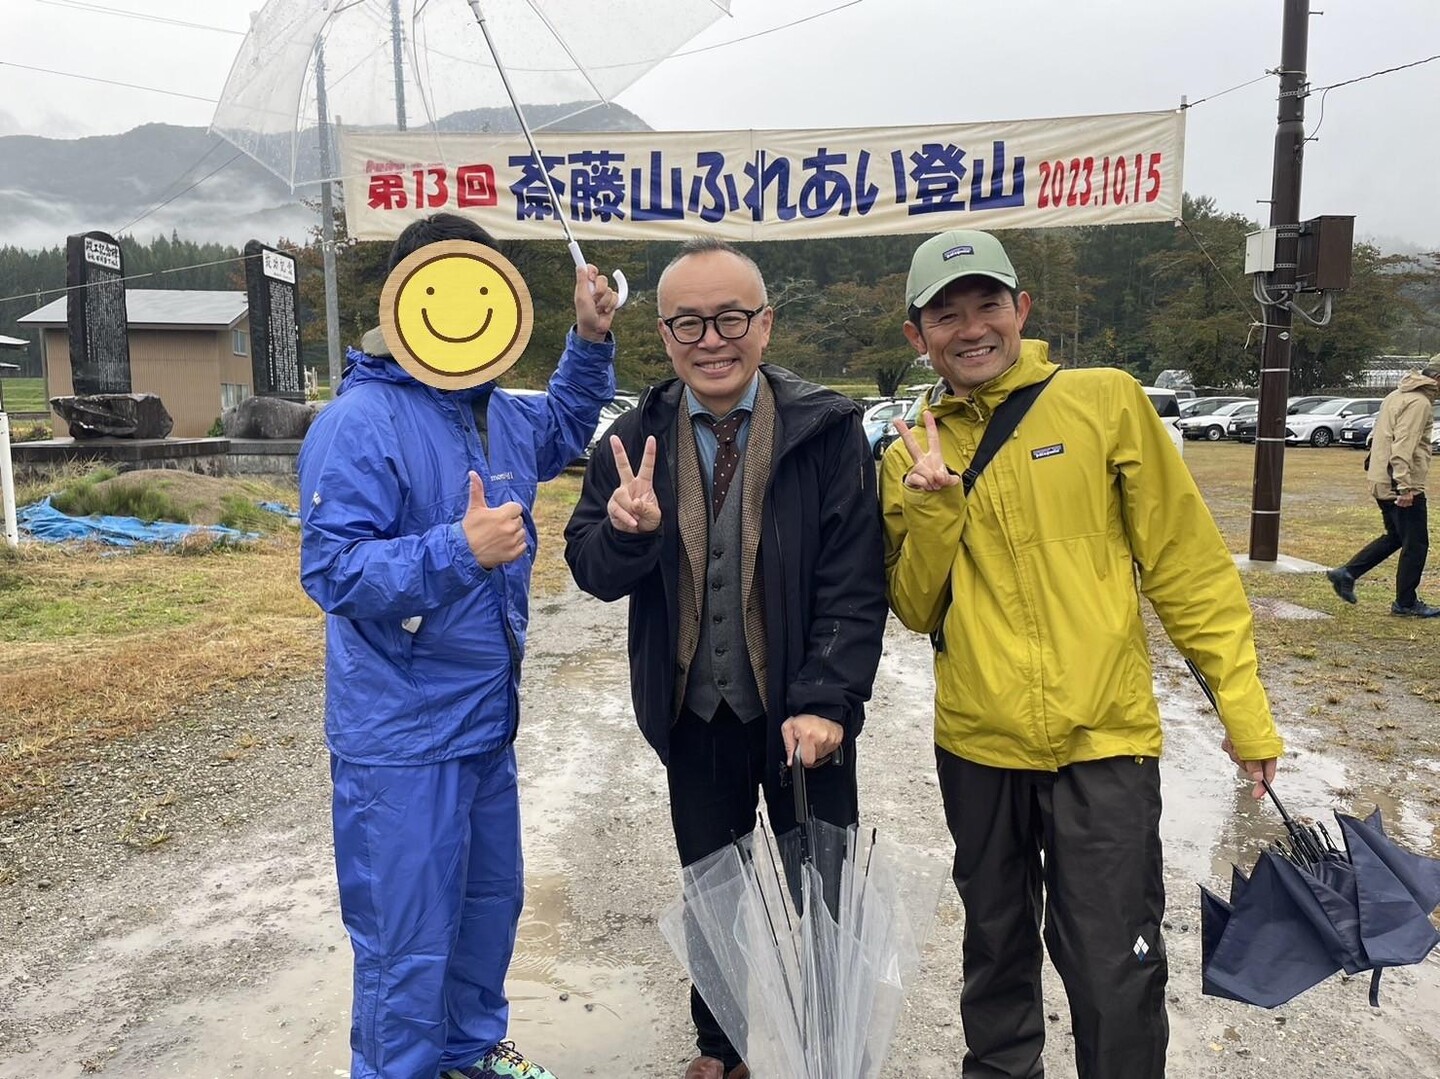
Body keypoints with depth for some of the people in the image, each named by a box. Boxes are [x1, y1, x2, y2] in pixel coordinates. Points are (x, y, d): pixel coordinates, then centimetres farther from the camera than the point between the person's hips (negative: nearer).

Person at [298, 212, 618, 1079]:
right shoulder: (360, 422, -18)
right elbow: (332, 568, -24)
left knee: (492, 903, 24)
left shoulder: (500, 414, 5)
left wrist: (591, 342, 13)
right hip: (402, 740, -8)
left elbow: (563, 428, 27)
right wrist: (460, 548, -35)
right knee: (409, 947, 5)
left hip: (489, 722, 8)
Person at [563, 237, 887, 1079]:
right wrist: (629, 529, -24)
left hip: (800, 714, -2)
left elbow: (854, 584, -14)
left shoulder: (827, 430, -12)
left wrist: (825, 702, -21)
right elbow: (590, 568, -3)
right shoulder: (636, 439, -2)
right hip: (694, 720, 3)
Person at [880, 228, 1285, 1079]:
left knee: (1115, 977, 1)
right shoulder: (913, 456, 4)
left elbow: (1189, 564, -3)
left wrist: (1245, 709, -3)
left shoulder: (1105, 401, -5)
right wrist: (932, 510, -14)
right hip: (979, 746, 3)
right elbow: (916, 611, 2)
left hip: (1104, 740, -3)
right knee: (997, 946, 21)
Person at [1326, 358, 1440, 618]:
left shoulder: (1397, 395, 15)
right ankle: (1406, 603, 10)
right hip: (1401, 486, -10)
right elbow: (1404, 446, -23)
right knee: (1416, 544, 2)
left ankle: (1346, 573, 11)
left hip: (1380, 482, 10)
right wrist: (1405, 486, -26)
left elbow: (1377, 435, 21)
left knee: (1395, 537, 19)